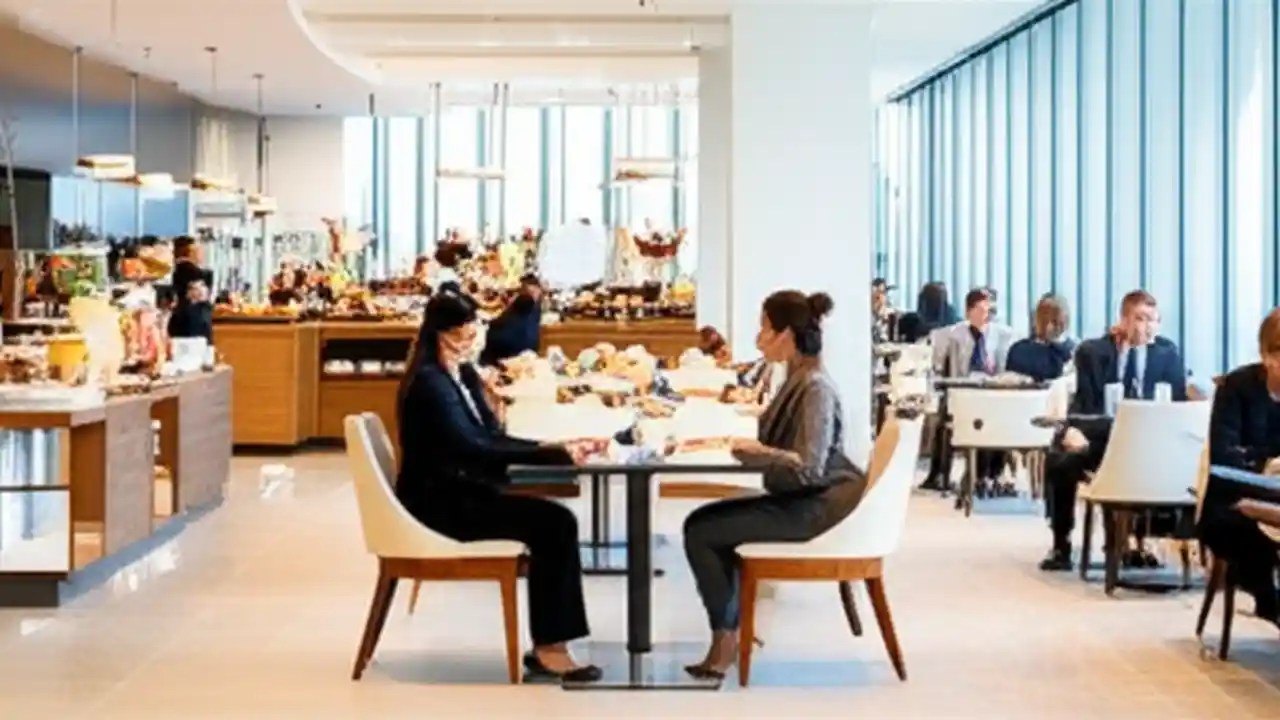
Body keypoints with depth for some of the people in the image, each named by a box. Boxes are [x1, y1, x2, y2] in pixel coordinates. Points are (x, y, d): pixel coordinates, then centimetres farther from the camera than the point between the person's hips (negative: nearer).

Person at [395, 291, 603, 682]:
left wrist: (555, 448, -6)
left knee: (559, 521, -12)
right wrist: (554, 455, -29)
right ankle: (548, 647, -14)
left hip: (463, 493, 9)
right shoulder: (430, 382, -17)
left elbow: (493, 437, 11)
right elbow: (472, 449, -27)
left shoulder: (465, 375, 12)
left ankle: (550, 645, -11)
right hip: (438, 504, -8)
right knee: (552, 524, -21)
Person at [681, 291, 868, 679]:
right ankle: (733, 626, 9)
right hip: (794, 498, 10)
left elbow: (809, 468, -27)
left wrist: (759, 451, -15)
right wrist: (748, 440, -1)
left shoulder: (816, 387, -21)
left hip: (812, 506, -10)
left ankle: (726, 639, 2)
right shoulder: (799, 379, 9)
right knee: (702, 520, 7)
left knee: (701, 534, -10)